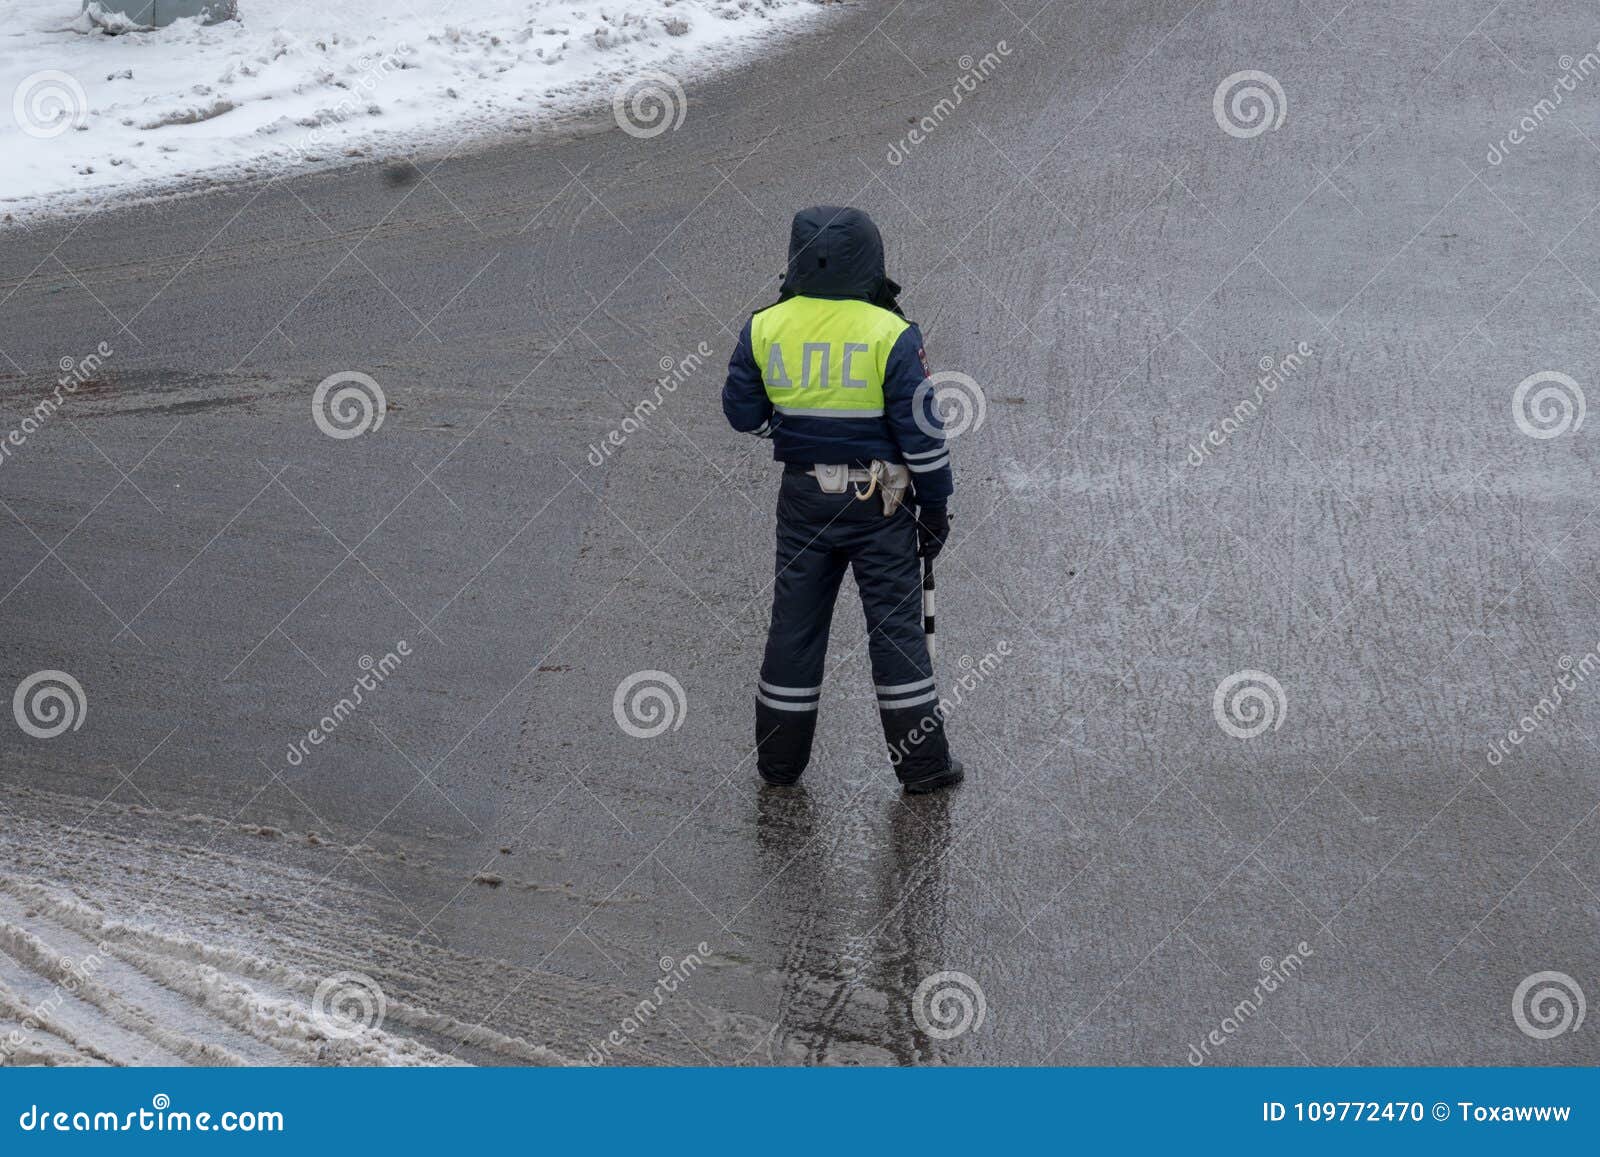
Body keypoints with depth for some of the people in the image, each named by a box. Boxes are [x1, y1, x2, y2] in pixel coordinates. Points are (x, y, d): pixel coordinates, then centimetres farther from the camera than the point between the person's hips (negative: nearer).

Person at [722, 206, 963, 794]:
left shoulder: (765, 328, -5)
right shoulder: (889, 335, -14)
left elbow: (744, 412, 5)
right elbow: (921, 429, -10)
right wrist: (935, 505, 0)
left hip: (803, 496, 3)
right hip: (879, 501, -3)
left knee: (795, 622, 12)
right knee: (896, 623, 5)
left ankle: (779, 756, 21)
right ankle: (922, 761, 10)